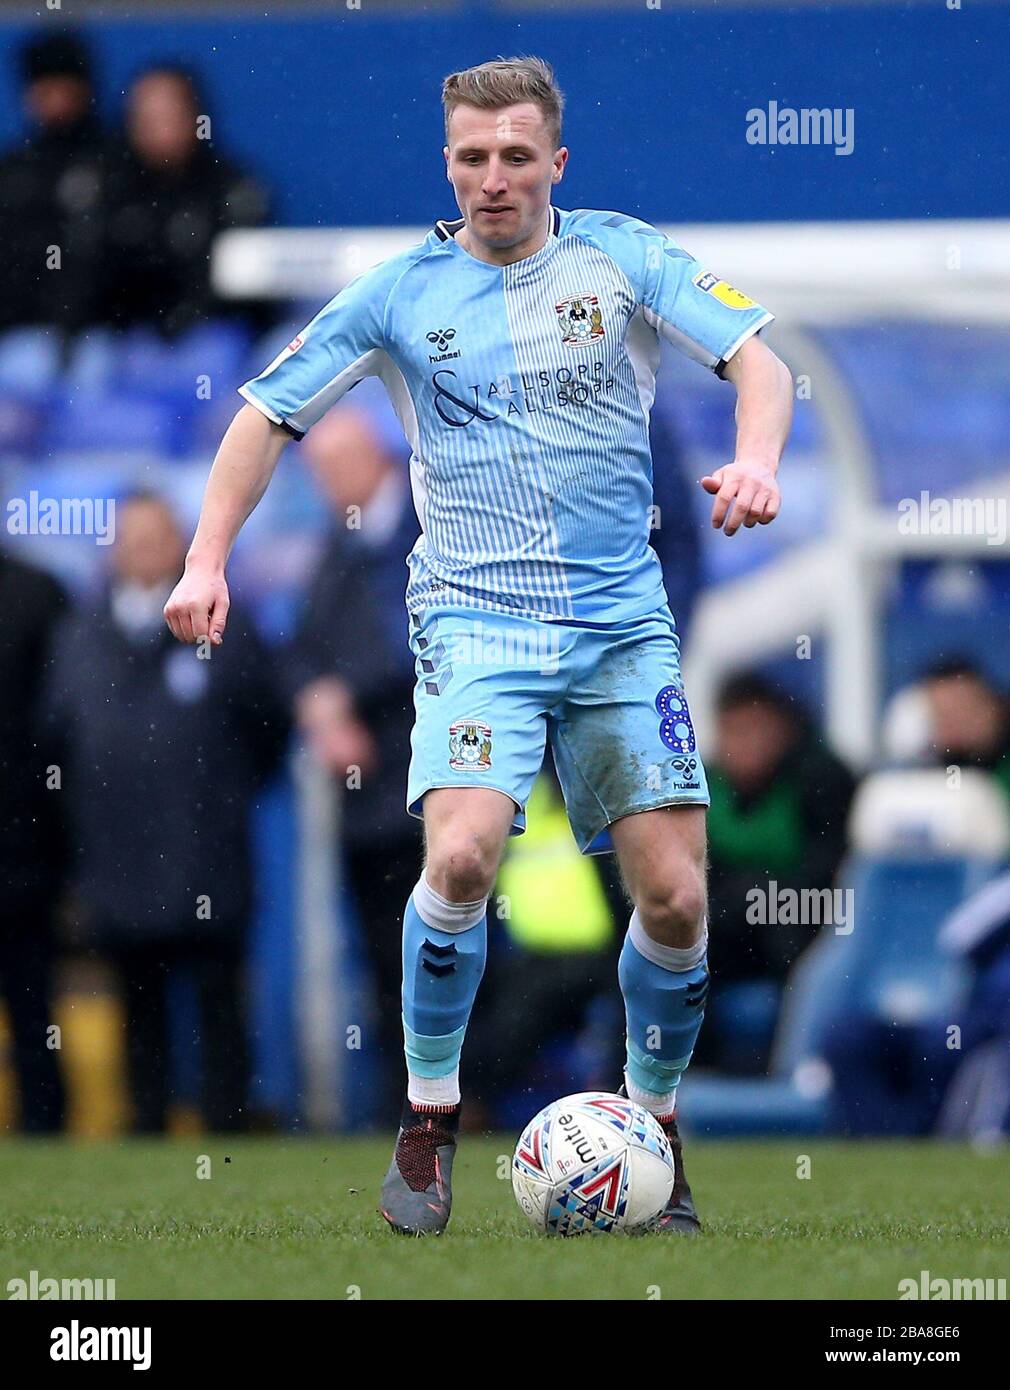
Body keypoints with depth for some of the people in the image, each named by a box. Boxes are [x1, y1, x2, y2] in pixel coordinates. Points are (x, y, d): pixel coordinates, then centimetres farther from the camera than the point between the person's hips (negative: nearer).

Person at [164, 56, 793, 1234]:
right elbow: (270, 415, 10)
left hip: (624, 619, 1)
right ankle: (428, 1126, -7)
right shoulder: (403, 293, 2)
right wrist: (207, 559, -1)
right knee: (462, 854, -24)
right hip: (477, 618, -1)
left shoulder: (619, 257, 2)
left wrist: (756, 459, -23)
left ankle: (652, 1132, 17)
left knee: (675, 896, -5)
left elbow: (757, 359, -2)